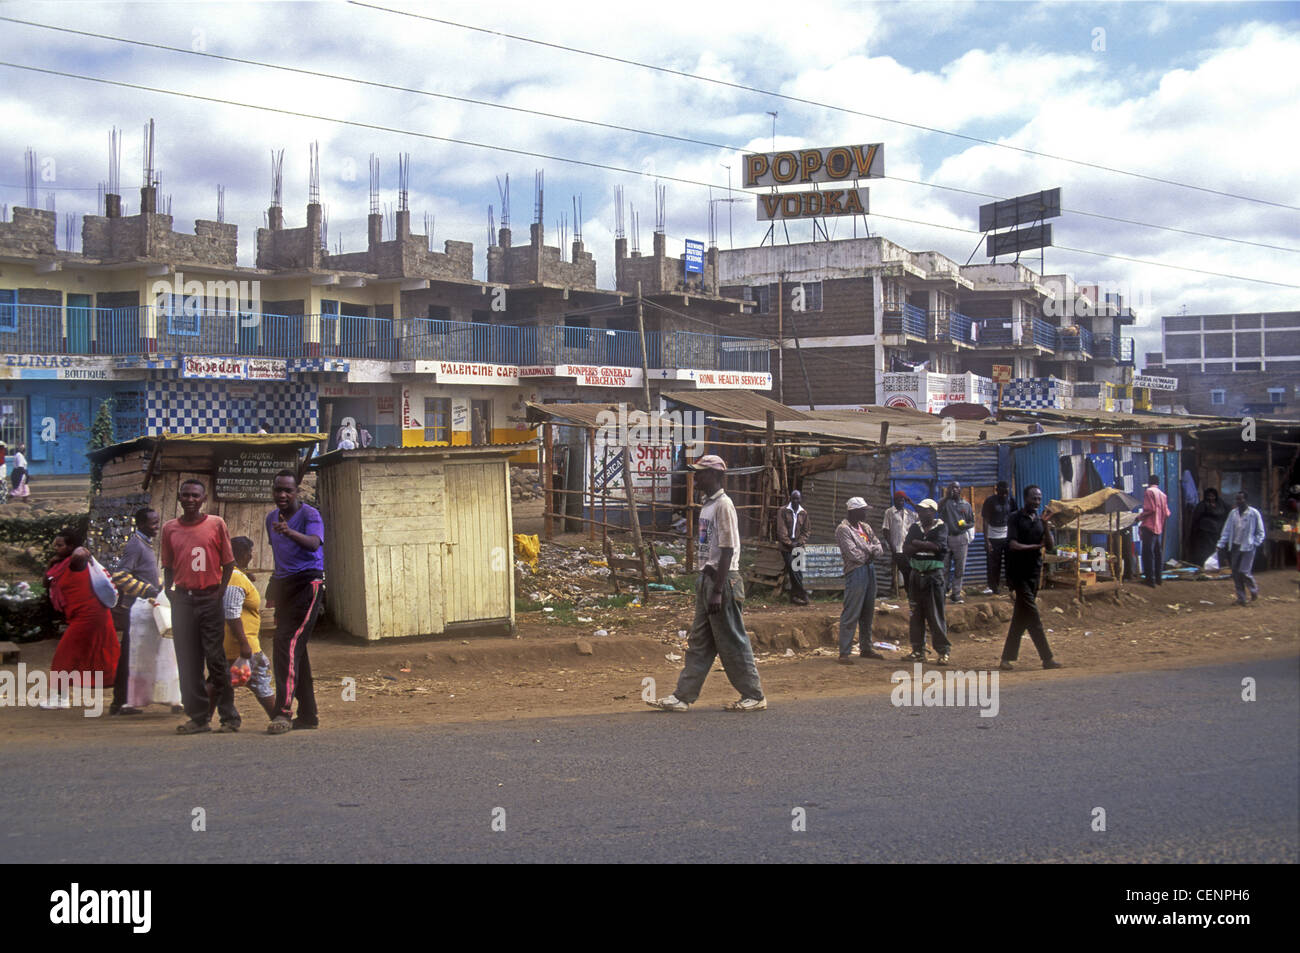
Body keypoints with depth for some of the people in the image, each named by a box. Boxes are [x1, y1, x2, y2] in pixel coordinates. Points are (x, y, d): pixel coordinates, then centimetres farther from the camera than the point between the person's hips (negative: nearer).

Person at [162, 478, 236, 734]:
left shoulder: (216, 524, 3)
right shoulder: (169, 528, 10)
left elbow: (228, 562, 5)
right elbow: (168, 566, 16)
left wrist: (221, 591, -5)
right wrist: (169, 591, 1)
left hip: (210, 598, -3)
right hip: (182, 599, 3)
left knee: (216, 658, -5)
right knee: (188, 662, 3)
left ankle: (229, 717, 2)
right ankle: (198, 718, 10)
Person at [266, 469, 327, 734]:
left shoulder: (310, 515, -8)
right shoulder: (271, 518, 15)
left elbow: (314, 543, -27)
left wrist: (290, 532, -45)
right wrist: (274, 585, 25)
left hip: (308, 582, -8)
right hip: (284, 585, 8)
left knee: (288, 643, -21)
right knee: (295, 650, 9)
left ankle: (283, 712, -25)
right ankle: (308, 714, 16)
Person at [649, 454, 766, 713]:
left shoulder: (723, 505, -15)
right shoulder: (707, 504, 15)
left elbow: (727, 550, -19)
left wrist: (717, 591, -22)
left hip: (723, 579, -10)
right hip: (707, 577, 10)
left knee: (732, 641, -2)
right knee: (699, 641, 10)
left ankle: (754, 696, 8)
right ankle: (684, 696, 12)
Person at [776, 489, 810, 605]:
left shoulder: (803, 513, 12)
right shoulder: (783, 511, 0)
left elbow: (805, 531, 13)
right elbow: (781, 530, -4)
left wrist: (800, 542, -4)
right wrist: (790, 543, -10)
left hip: (798, 547, 4)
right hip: (786, 547, -4)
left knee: (797, 571, 1)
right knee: (793, 570, -13)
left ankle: (794, 595, 9)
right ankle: (802, 594, -9)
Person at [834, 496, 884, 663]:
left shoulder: (864, 527, 17)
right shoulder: (843, 529, -9)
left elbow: (879, 546, 13)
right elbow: (853, 554, -17)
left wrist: (871, 549, -9)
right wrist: (870, 550, -2)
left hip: (869, 570, 8)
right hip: (855, 572, -8)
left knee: (868, 613, 14)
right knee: (850, 615, -8)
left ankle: (866, 648, 24)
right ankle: (845, 653, -6)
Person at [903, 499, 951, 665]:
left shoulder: (940, 527, -1)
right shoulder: (915, 527, 12)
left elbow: (937, 546, -17)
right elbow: (906, 549, 2)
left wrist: (917, 544, -7)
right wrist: (926, 546, -13)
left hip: (933, 575, -5)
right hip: (916, 574, 5)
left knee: (936, 614, -5)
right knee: (916, 614, 6)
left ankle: (943, 650, 1)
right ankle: (918, 650, 13)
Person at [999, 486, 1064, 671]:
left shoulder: (1039, 520, 13)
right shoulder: (1016, 518, -4)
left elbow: (1051, 547, 6)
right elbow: (1013, 545, -14)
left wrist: (1046, 526, -7)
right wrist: (1036, 546, -3)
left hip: (1034, 572, 6)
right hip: (1019, 573, -6)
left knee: (1021, 617, 6)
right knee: (1032, 615, -10)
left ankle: (1008, 658, 11)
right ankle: (1047, 658, -9)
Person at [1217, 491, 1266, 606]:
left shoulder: (1254, 513, -5)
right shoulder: (1233, 513, 7)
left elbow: (1260, 532, 2)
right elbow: (1227, 530, 11)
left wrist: (1256, 543, -8)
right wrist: (1221, 544, 4)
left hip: (1248, 546, -5)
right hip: (1235, 546, 5)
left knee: (1244, 571, -11)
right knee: (1236, 573, 4)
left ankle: (1254, 590, 15)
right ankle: (1241, 598, 13)